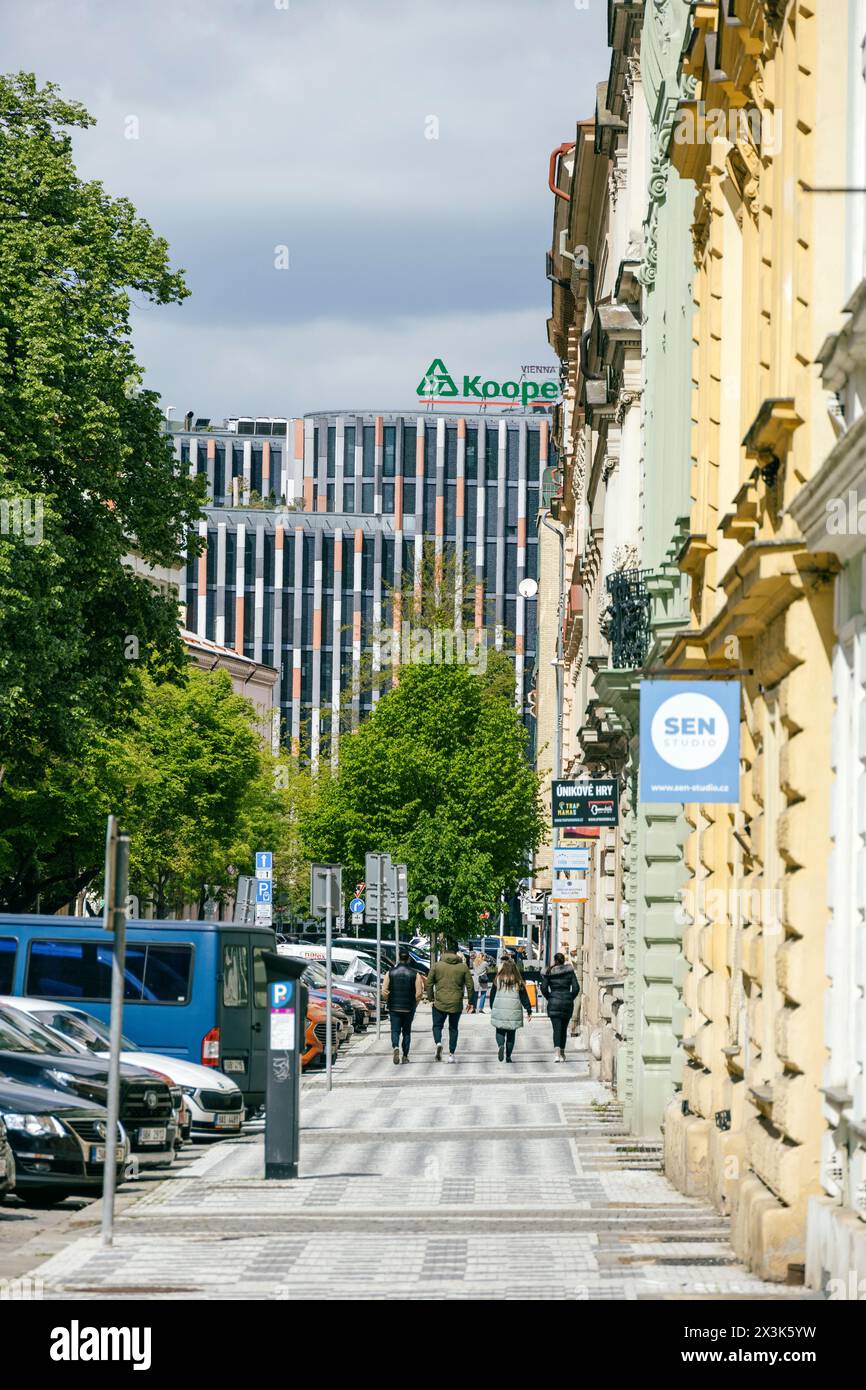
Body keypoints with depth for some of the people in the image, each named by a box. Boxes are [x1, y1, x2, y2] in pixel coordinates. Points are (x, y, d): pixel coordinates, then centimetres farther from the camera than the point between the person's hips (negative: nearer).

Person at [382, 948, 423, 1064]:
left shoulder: (390, 972, -2)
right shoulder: (415, 974, -4)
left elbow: (384, 991, -6)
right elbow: (419, 993, -8)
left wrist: (389, 1001, 11)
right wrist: (415, 1004, 7)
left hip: (394, 1007, 0)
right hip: (409, 1008, 0)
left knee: (395, 1030, 4)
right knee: (407, 1031, 13)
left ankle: (396, 1047, -24)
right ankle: (405, 1056, 14)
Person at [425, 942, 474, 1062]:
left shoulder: (436, 966, 1)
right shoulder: (463, 967, 2)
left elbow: (429, 983, 2)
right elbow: (469, 985, 3)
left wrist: (430, 997, 12)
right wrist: (470, 1000, 13)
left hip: (440, 1003, -1)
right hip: (456, 1004, 1)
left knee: (437, 1025, 11)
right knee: (453, 1028, 13)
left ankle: (438, 1043, -18)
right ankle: (451, 1054, 9)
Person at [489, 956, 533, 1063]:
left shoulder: (498, 980, -1)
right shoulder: (518, 982, 0)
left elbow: (492, 995, 5)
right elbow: (524, 997, 2)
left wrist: (492, 1008, 18)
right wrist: (529, 1010, 8)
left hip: (499, 1010, -1)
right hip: (514, 1012, 1)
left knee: (500, 1031, 11)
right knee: (511, 1034, 10)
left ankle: (501, 1045, -18)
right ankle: (508, 1056, 9)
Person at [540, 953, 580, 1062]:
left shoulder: (548, 972, 0)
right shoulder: (570, 971, 2)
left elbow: (544, 988, -4)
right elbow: (576, 988, -2)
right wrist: (571, 998, 11)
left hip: (554, 1002, -2)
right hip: (567, 1002, 2)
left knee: (557, 1028, -8)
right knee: (564, 1028, 15)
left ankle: (557, 1053, -27)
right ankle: (562, 1053, 25)